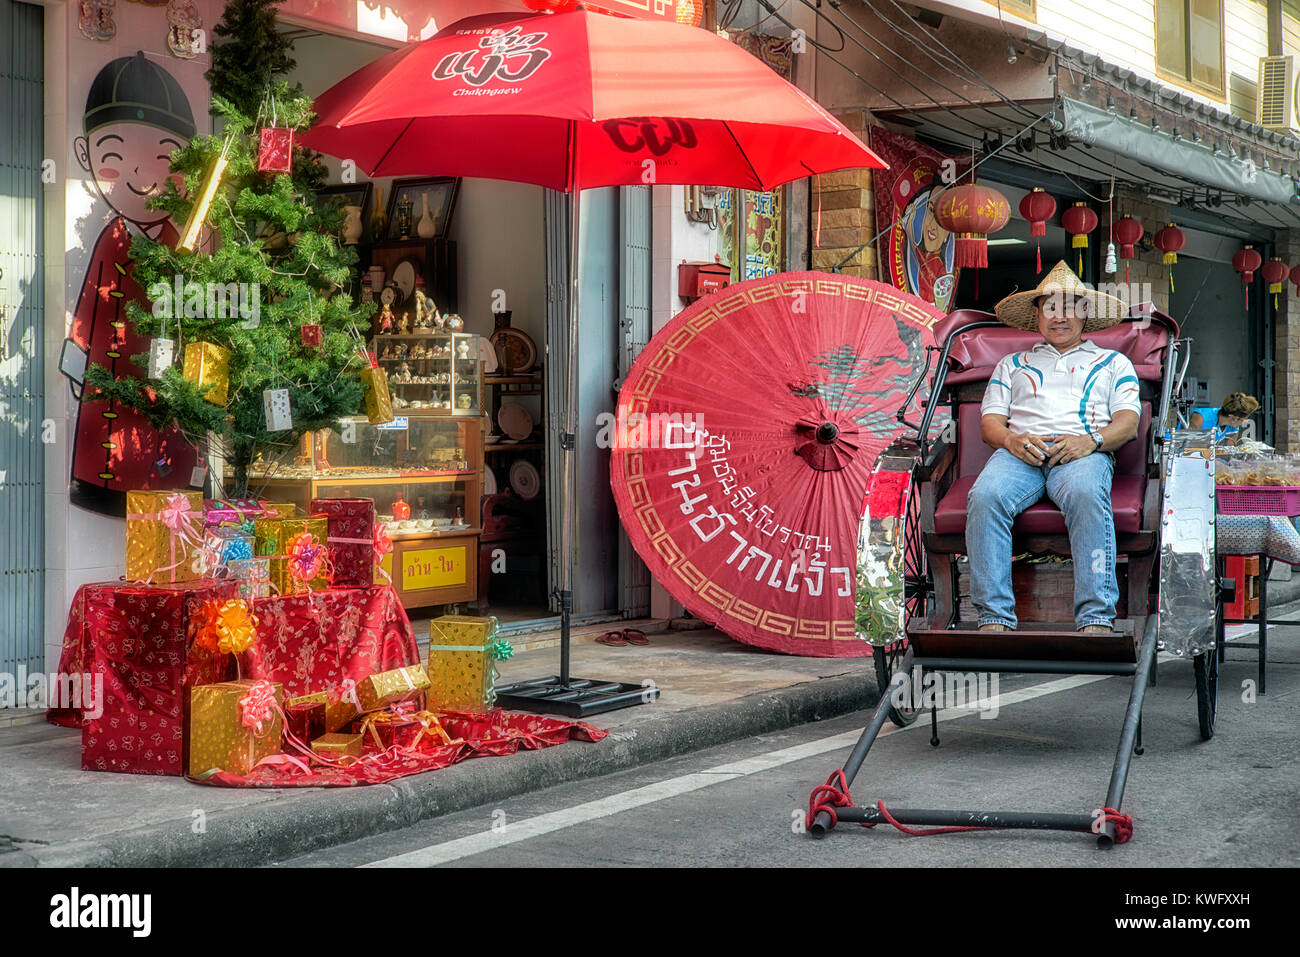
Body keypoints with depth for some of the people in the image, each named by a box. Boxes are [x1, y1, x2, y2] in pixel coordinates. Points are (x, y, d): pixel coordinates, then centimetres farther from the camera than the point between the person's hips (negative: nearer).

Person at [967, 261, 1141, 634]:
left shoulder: (1113, 363, 29)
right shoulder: (1012, 364, 33)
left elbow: (1128, 423, 13)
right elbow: (989, 422, 19)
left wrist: (1091, 441, -10)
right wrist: (1011, 439, -6)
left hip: (1085, 452, -1)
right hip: (1020, 451, 2)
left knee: (1086, 492, -40)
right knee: (985, 495, -35)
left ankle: (1096, 619, -46)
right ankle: (994, 618, -38)